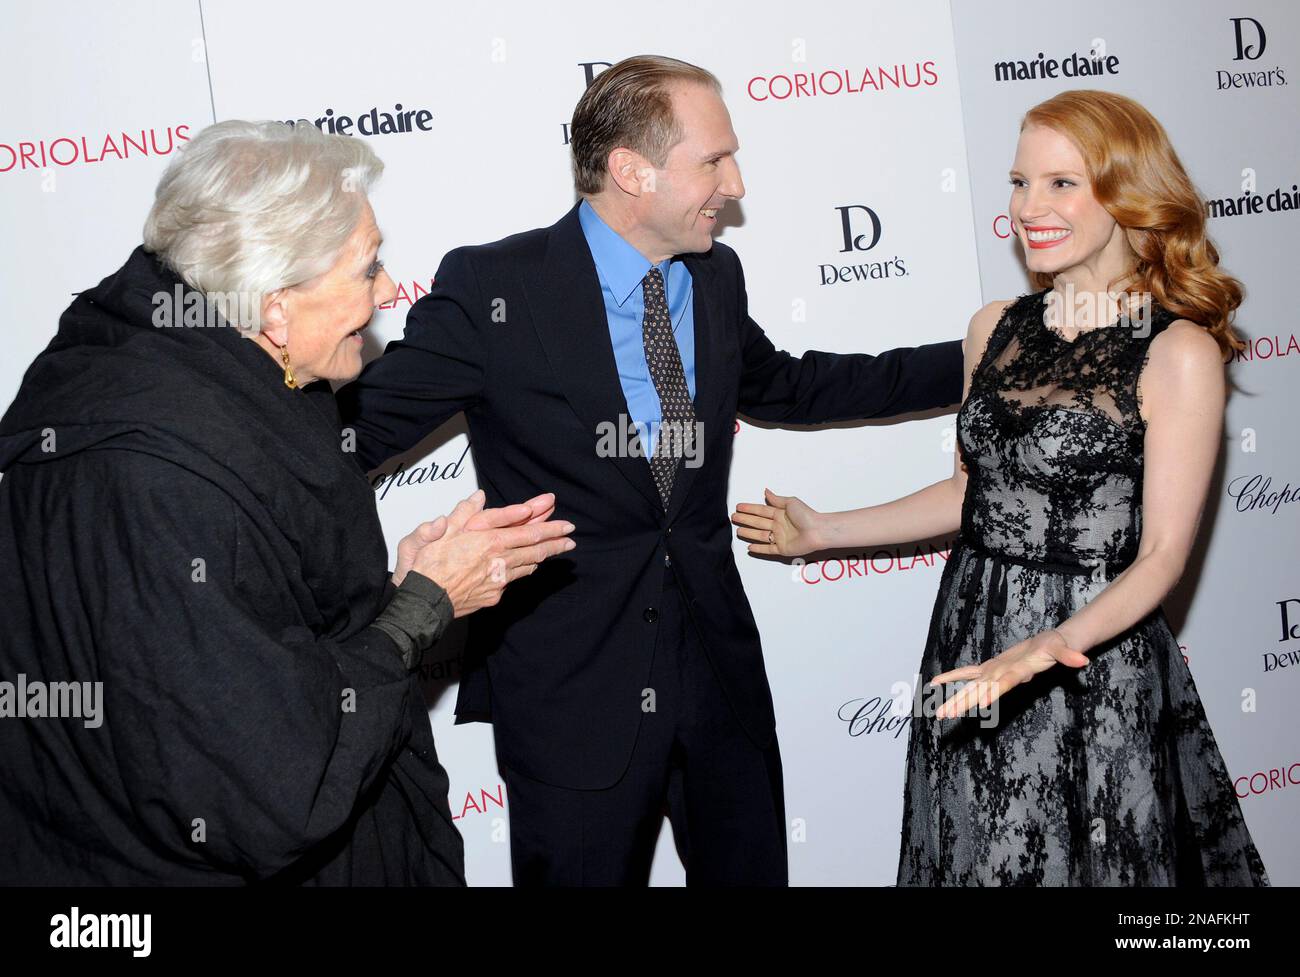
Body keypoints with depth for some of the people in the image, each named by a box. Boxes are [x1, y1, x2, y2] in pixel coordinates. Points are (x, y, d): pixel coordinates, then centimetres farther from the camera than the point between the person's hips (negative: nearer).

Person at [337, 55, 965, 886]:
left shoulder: (716, 279, 5)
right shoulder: (494, 288, -14)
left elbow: (783, 385, 22)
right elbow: (368, 423, -7)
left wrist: (966, 361, 21)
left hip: (719, 668, 6)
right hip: (570, 685, -5)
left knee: (750, 870, 17)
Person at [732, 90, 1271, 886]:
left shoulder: (1177, 352, -13)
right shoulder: (996, 328, 4)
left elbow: (1162, 553, -14)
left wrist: (1051, 646, -30)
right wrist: (824, 533, 12)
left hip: (1095, 663, -5)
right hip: (969, 651, 5)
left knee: (1088, 861, 9)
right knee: (971, 859, 17)